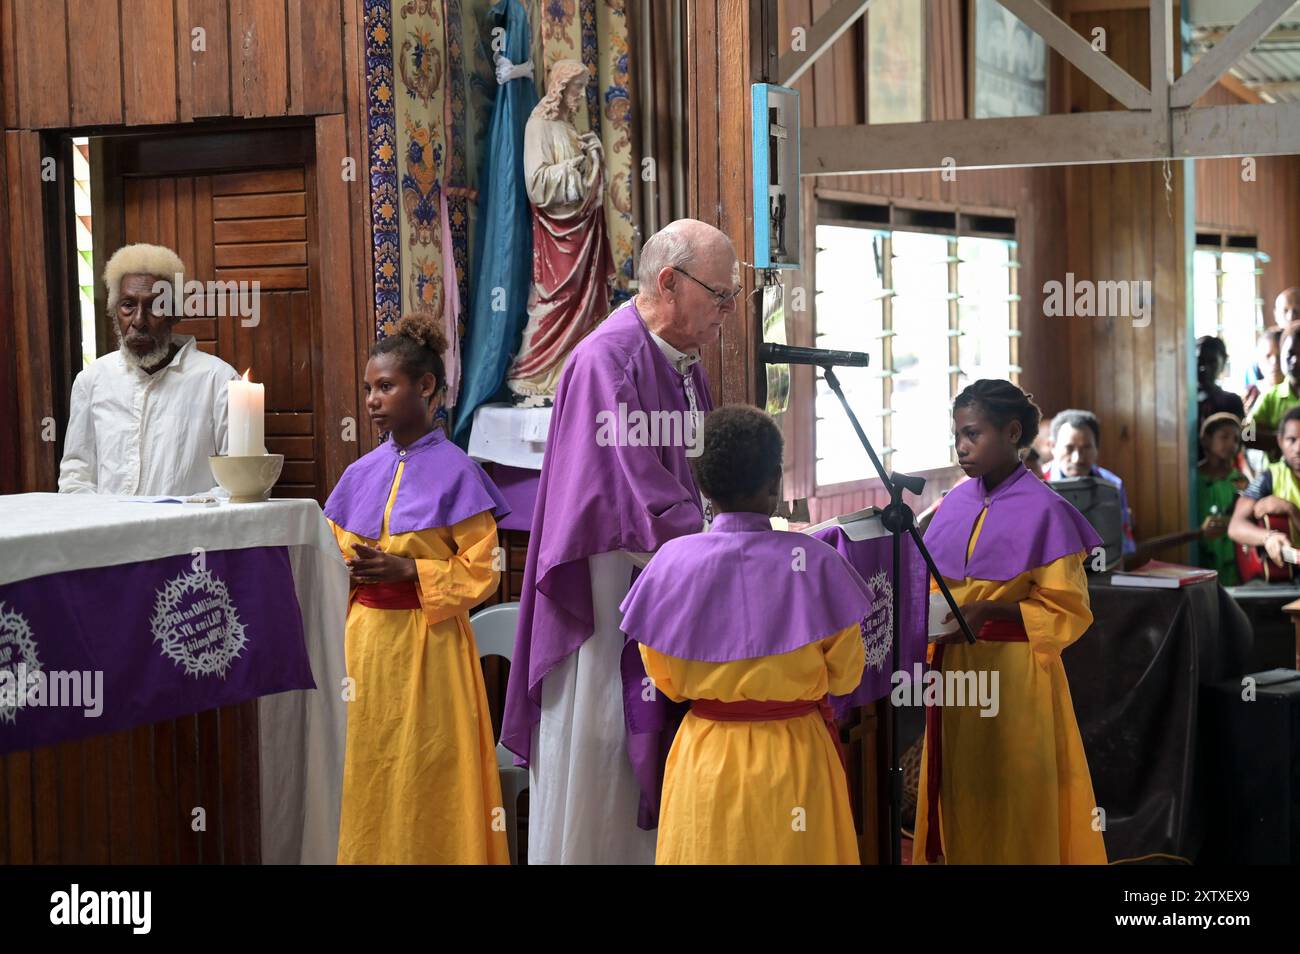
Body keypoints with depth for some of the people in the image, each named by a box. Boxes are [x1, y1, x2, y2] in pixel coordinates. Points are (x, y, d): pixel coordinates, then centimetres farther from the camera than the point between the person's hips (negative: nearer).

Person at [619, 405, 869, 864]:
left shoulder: (673, 561, -11)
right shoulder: (816, 561, -14)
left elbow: (666, 680, -1)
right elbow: (845, 674, -3)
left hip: (704, 759, 1)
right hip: (796, 758, -1)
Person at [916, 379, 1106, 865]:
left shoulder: (1044, 510, -11)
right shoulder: (955, 503, 6)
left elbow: (1067, 611, -11)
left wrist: (989, 611, -22)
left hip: (1015, 673, -5)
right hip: (956, 669, 6)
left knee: (1014, 804, 2)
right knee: (961, 795, 12)